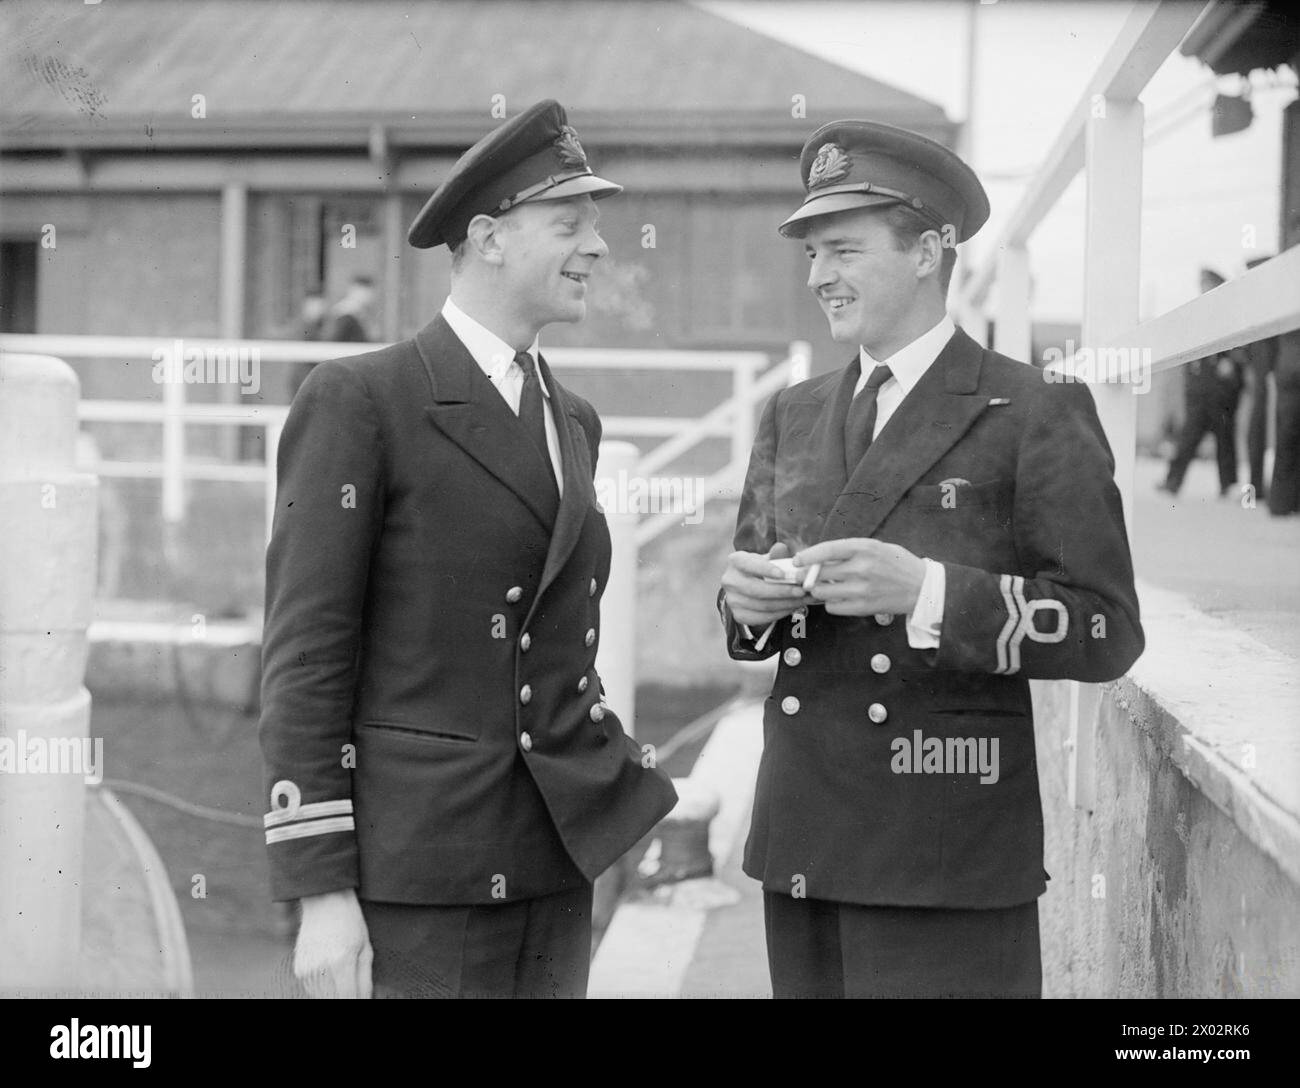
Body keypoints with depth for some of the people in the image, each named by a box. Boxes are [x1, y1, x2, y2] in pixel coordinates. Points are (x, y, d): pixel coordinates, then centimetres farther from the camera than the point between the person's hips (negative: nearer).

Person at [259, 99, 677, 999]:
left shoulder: (571, 421, 14)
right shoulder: (357, 400, -8)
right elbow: (306, 652, -11)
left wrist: (628, 778, 11)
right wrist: (320, 893, -15)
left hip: (553, 861, 7)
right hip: (412, 862, -6)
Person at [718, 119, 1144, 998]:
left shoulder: (1037, 415, -4)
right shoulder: (794, 416, 14)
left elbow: (1106, 630, -10)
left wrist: (923, 589, -21)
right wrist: (750, 601, -4)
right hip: (801, 843, 5)